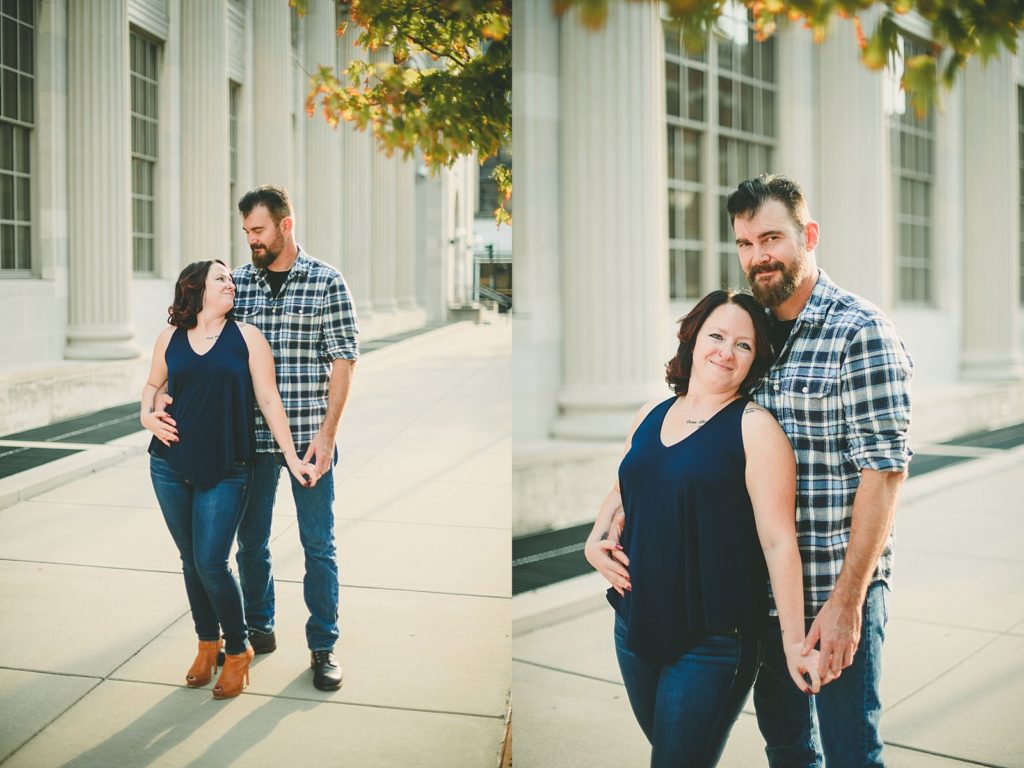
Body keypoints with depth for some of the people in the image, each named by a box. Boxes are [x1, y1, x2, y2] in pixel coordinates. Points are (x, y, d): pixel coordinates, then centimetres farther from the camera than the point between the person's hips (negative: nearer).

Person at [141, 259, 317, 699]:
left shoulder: (246, 337, 0)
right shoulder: (170, 339, 6)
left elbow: (269, 400, -2)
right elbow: (153, 384, 22)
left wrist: (292, 458, -4)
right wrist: (147, 415, 1)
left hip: (225, 471, -3)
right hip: (170, 468, 3)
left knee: (211, 563, -8)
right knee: (191, 561, 12)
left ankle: (238, 651, 13)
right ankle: (207, 643, 31)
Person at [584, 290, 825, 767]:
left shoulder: (755, 427, -10)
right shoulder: (651, 415, 8)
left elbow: (778, 540, -14)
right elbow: (623, 490, 23)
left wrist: (794, 644, -17)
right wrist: (595, 540, 4)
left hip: (712, 642, -6)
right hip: (636, 627, 6)